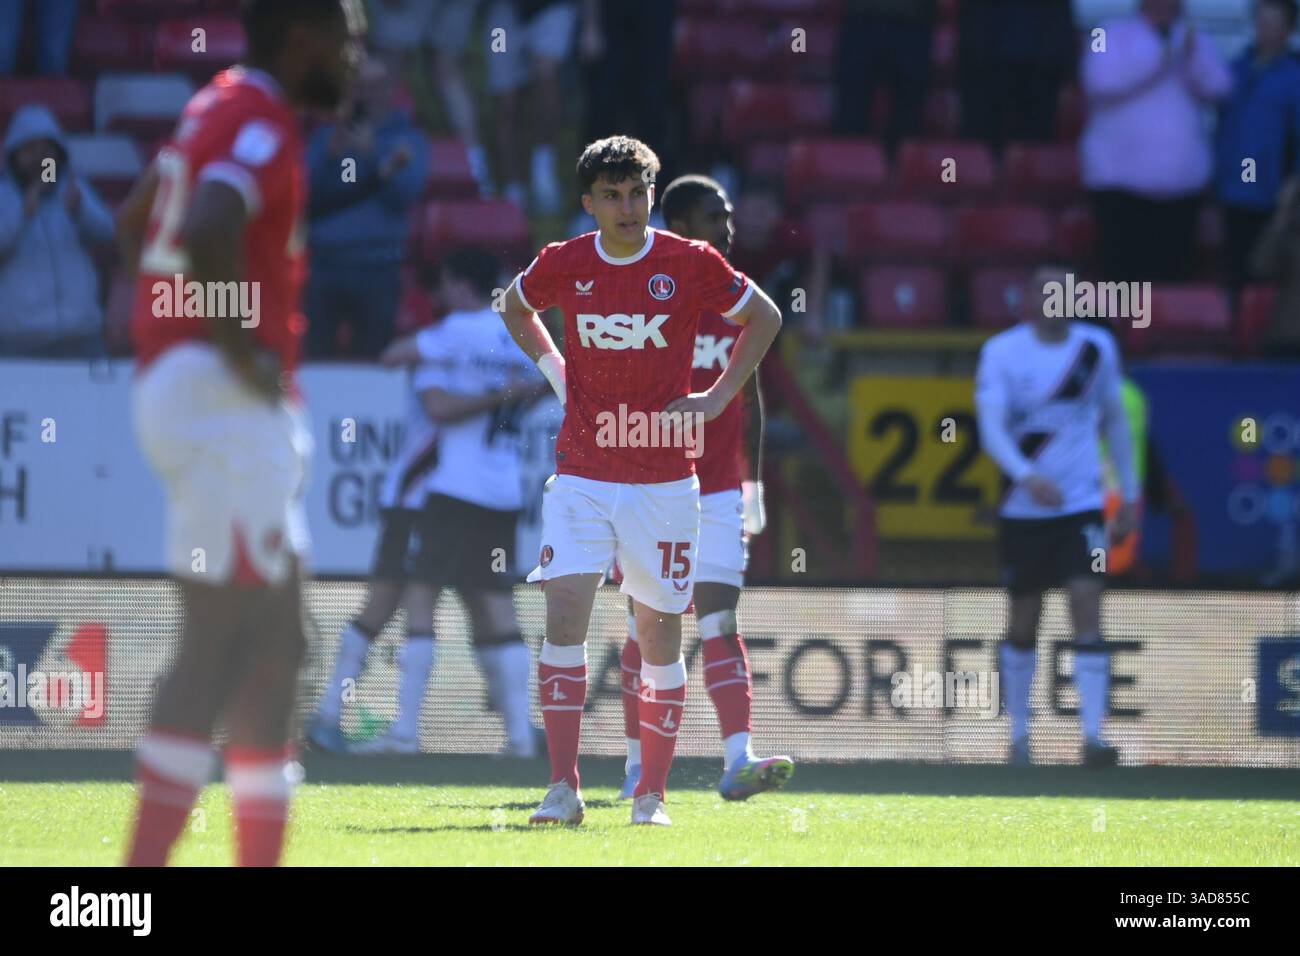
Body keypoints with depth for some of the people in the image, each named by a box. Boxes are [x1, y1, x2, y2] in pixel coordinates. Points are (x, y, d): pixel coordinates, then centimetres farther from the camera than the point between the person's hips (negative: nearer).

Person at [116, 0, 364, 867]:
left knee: (275, 643, 13)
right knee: (224, 640, -13)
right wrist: (239, 347, -21)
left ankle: (262, 860, 16)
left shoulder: (220, 111, 17)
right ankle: (145, 859, -17)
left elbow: (135, 221, 29)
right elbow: (206, 232, -32)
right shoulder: (260, 127, -13)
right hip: (224, 398, -10)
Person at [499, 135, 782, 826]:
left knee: (659, 630, 2)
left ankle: (651, 794, 11)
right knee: (565, 610, -12)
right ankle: (563, 789, -10)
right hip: (581, 475, 1)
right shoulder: (563, 265, 0)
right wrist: (555, 371, 10)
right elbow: (515, 308, 23)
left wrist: (719, 396, 1)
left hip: (664, 478, -1)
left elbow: (764, 317, 9)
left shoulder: (690, 264, -5)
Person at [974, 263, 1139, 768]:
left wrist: (1130, 492, 15)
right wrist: (1027, 476, -33)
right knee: (1023, 624, 8)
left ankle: (1094, 736, -16)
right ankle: (1019, 734, 24)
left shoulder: (1097, 347, 3)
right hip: (1023, 511, -1)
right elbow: (991, 427, -16)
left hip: (1082, 505, 1)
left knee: (1087, 611, -13)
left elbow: (1114, 418, 15)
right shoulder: (1002, 352, -7)